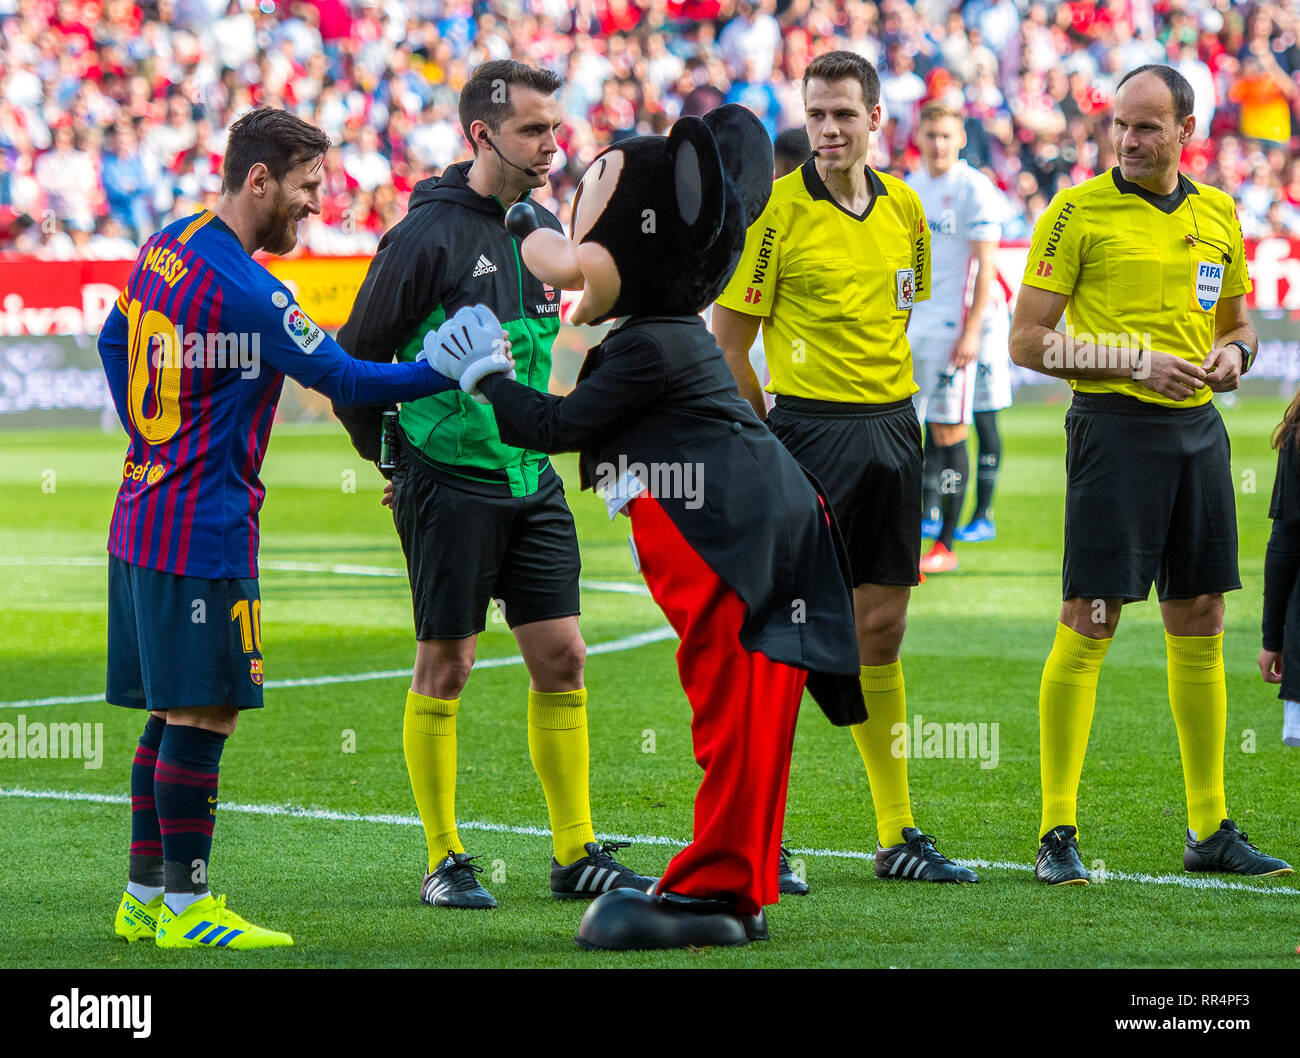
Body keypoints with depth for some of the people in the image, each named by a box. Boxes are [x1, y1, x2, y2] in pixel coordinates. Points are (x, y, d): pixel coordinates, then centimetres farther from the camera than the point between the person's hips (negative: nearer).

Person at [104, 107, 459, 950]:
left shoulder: (166, 248, 11)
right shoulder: (244, 290, -19)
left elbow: (115, 343, 25)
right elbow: (342, 377, -21)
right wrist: (450, 372, -18)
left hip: (144, 517, 10)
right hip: (204, 531, -10)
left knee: (173, 715, 14)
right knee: (203, 716, -5)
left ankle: (146, 894, 18)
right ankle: (185, 905, -2)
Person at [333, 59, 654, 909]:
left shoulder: (544, 226, 9)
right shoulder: (429, 235, -13)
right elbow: (357, 356, -6)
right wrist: (396, 461, 3)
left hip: (530, 479, 7)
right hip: (449, 480, -7)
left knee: (561, 657, 5)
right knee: (447, 666, 0)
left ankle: (577, 854, 12)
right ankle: (445, 861, 10)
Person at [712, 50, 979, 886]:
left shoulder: (904, 207, 9)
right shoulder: (777, 210, -8)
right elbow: (728, 342, -6)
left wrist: (891, 401, 14)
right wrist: (770, 434, -1)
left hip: (893, 426, 5)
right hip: (811, 430, -5)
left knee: (882, 631, 10)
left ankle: (898, 834, 14)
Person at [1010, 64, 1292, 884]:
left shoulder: (1217, 215, 12)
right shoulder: (1079, 214, -5)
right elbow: (1028, 339, -7)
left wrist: (1232, 353, 1)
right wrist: (1135, 360, -16)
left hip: (1199, 429, 6)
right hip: (1115, 426, -6)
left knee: (1200, 624, 9)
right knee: (1088, 624, -8)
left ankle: (1211, 830, 16)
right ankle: (1058, 832, -4)